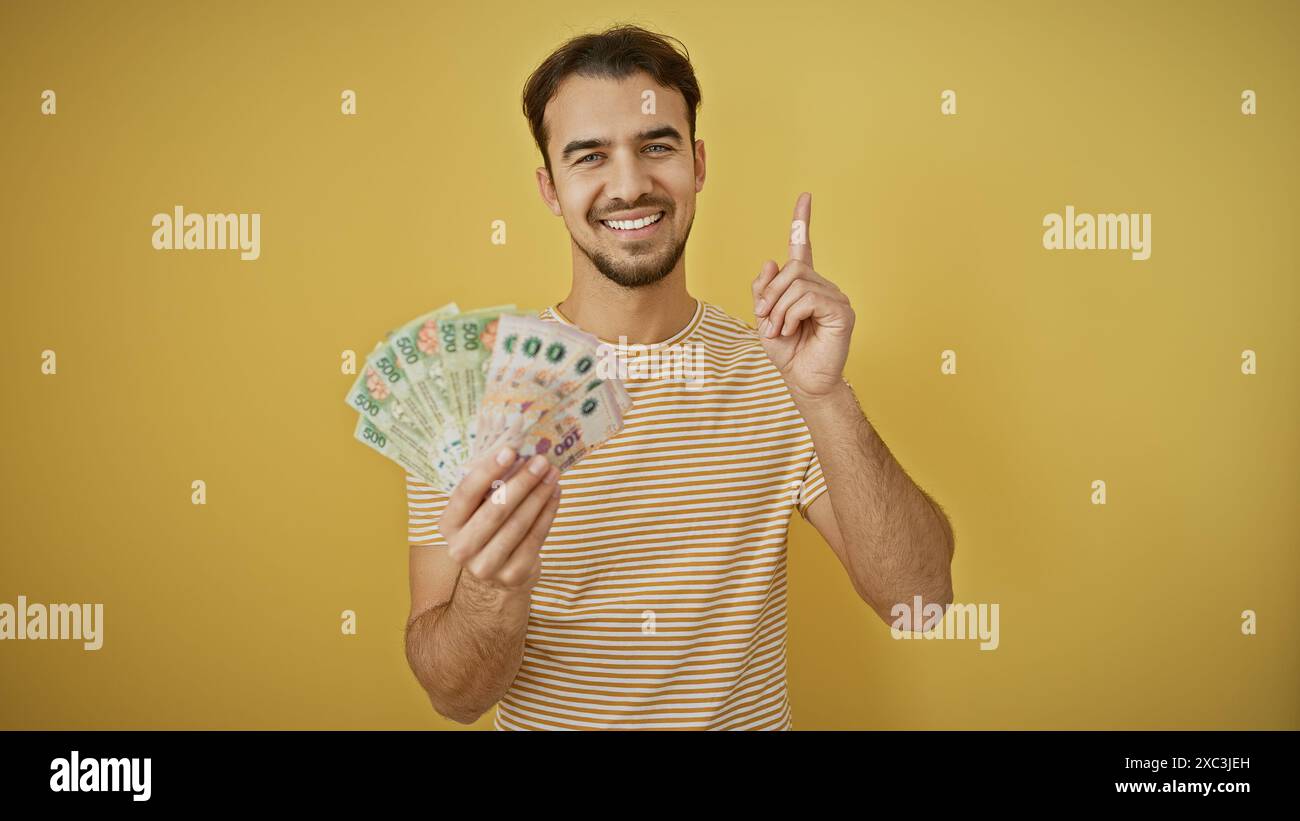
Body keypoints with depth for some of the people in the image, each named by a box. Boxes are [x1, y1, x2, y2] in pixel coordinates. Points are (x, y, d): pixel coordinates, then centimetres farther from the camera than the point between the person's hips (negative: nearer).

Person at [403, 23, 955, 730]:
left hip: (752, 719, 2)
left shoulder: (773, 373, -9)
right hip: (545, 722, -1)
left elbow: (919, 598, -16)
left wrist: (823, 397, -27)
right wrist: (492, 594, -33)